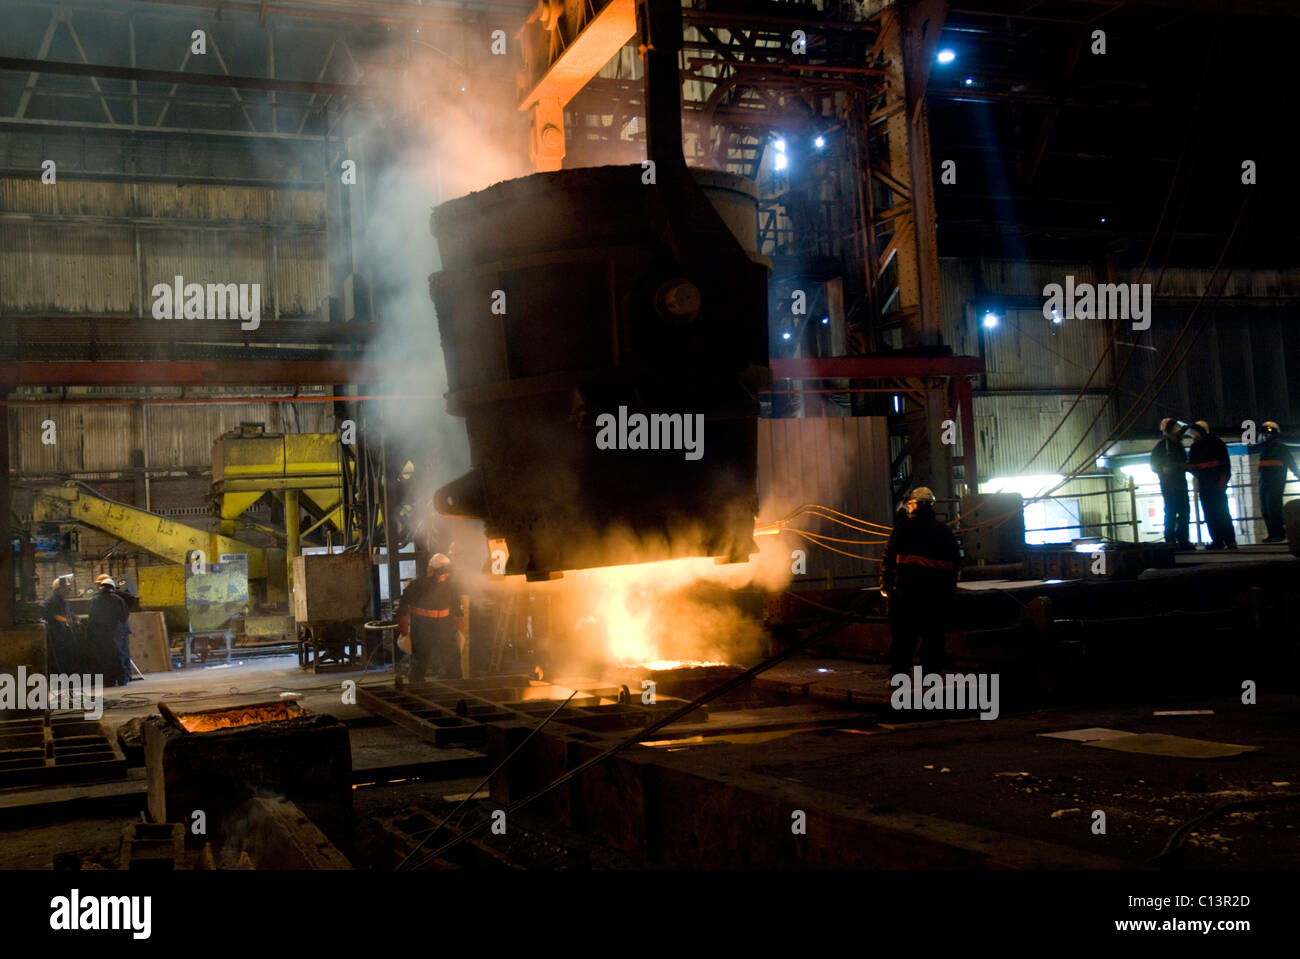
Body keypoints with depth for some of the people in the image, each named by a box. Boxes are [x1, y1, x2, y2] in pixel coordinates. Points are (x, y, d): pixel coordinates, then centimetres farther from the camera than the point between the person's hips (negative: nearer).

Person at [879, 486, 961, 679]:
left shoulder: (903, 527, -2)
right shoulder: (945, 531, 11)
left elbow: (889, 557, -5)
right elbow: (955, 561, 13)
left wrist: (885, 584, 1)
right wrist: (950, 590, 17)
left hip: (907, 590, -3)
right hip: (937, 593, 3)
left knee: (903, 635, 1)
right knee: (933, 634, 9)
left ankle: (899, 675, 0)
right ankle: (932, 672, 11)